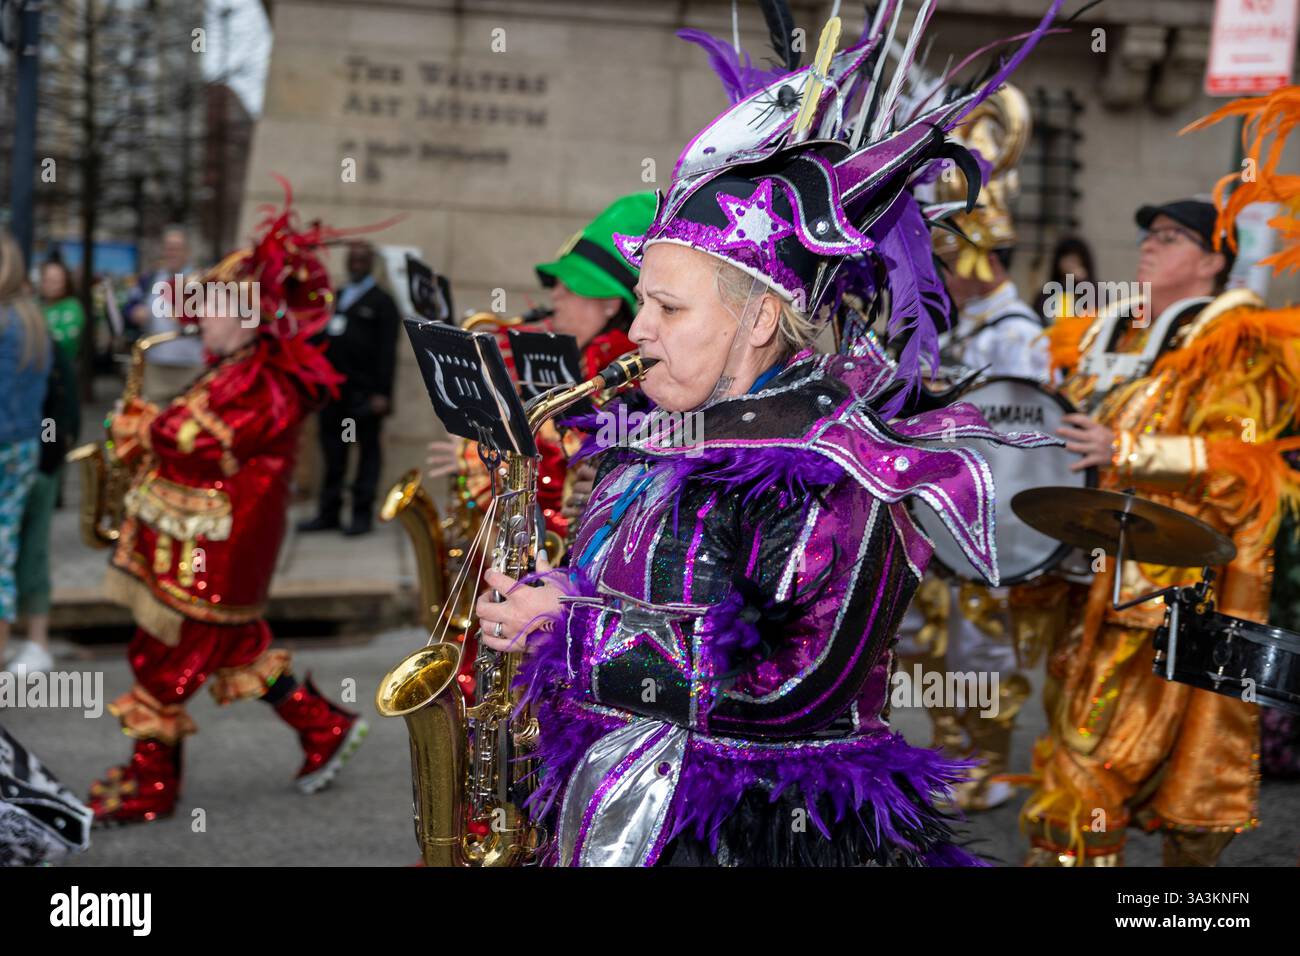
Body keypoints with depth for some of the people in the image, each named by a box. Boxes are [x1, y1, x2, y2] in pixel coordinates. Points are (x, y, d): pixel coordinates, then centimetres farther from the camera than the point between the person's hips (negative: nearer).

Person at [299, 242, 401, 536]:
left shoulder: (382, 302, 2)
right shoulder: (334, 298, 19)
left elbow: (387, 351, -5)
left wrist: (382, 393, -14)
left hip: (364, 392, -5)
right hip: (333, 388, 5)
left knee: (367, 450, 0)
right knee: (332, 451, 6)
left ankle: (363, 513, 2)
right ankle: (329, 513, 11)